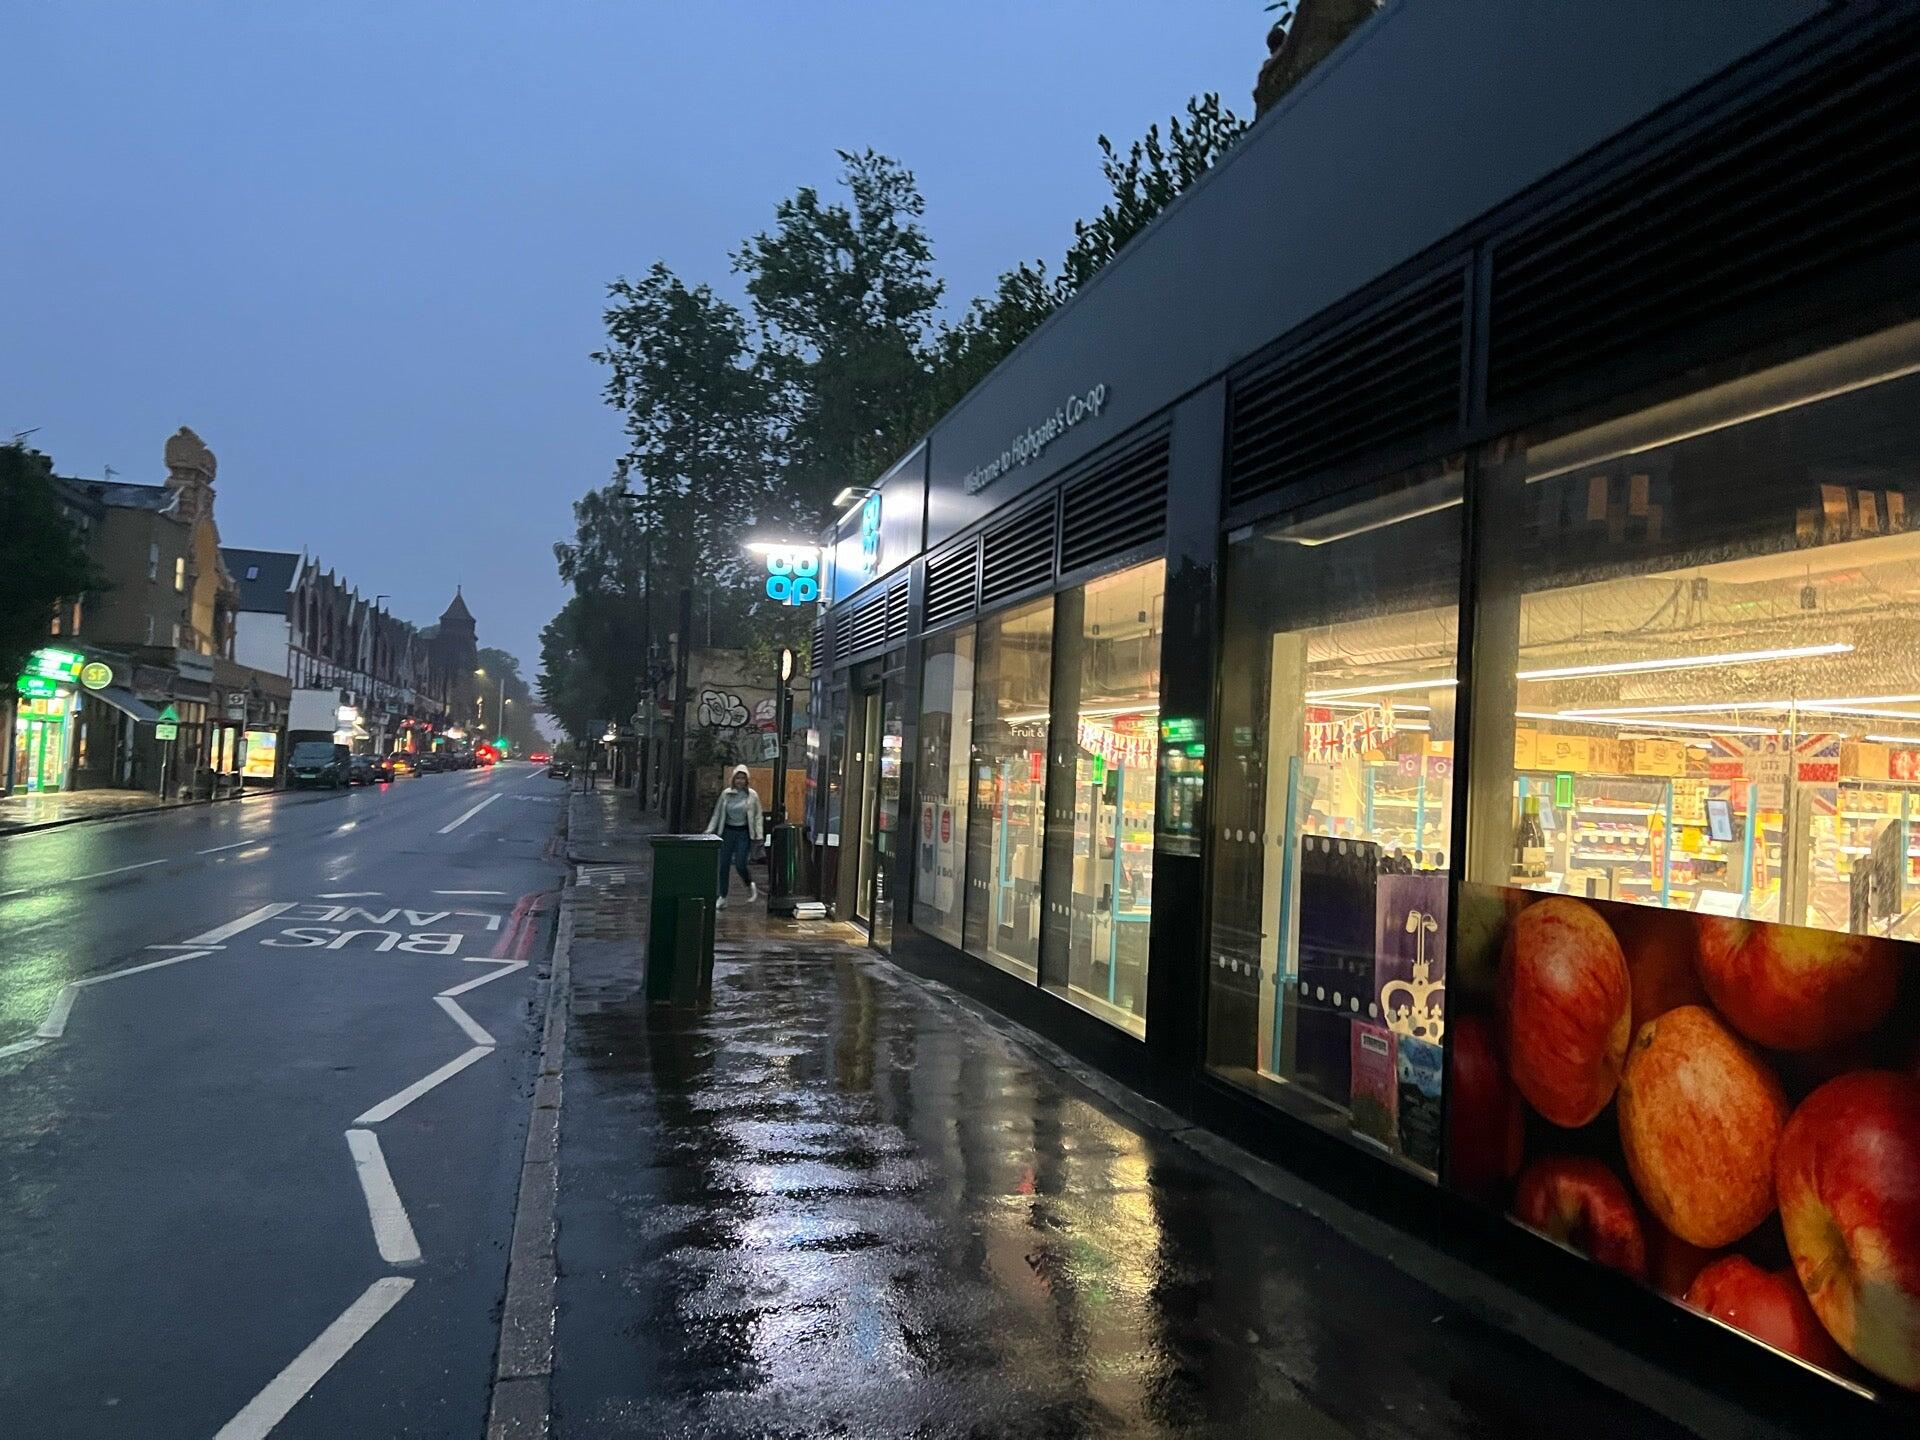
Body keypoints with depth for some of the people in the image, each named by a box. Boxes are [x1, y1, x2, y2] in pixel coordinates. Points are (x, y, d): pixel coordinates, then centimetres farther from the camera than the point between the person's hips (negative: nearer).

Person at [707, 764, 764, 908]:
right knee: (724, 865, 2)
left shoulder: (752, 795, -1)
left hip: (744, 832, -2)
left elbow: (758, 817, 2)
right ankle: (722, 896, 13)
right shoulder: (726, 794, 3)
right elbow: (717, 814, 8)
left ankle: (750, 885, 20)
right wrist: (709, 831, 3)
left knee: (740, 864, -10)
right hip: (727, 831, 2)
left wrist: (758, 835, -4)